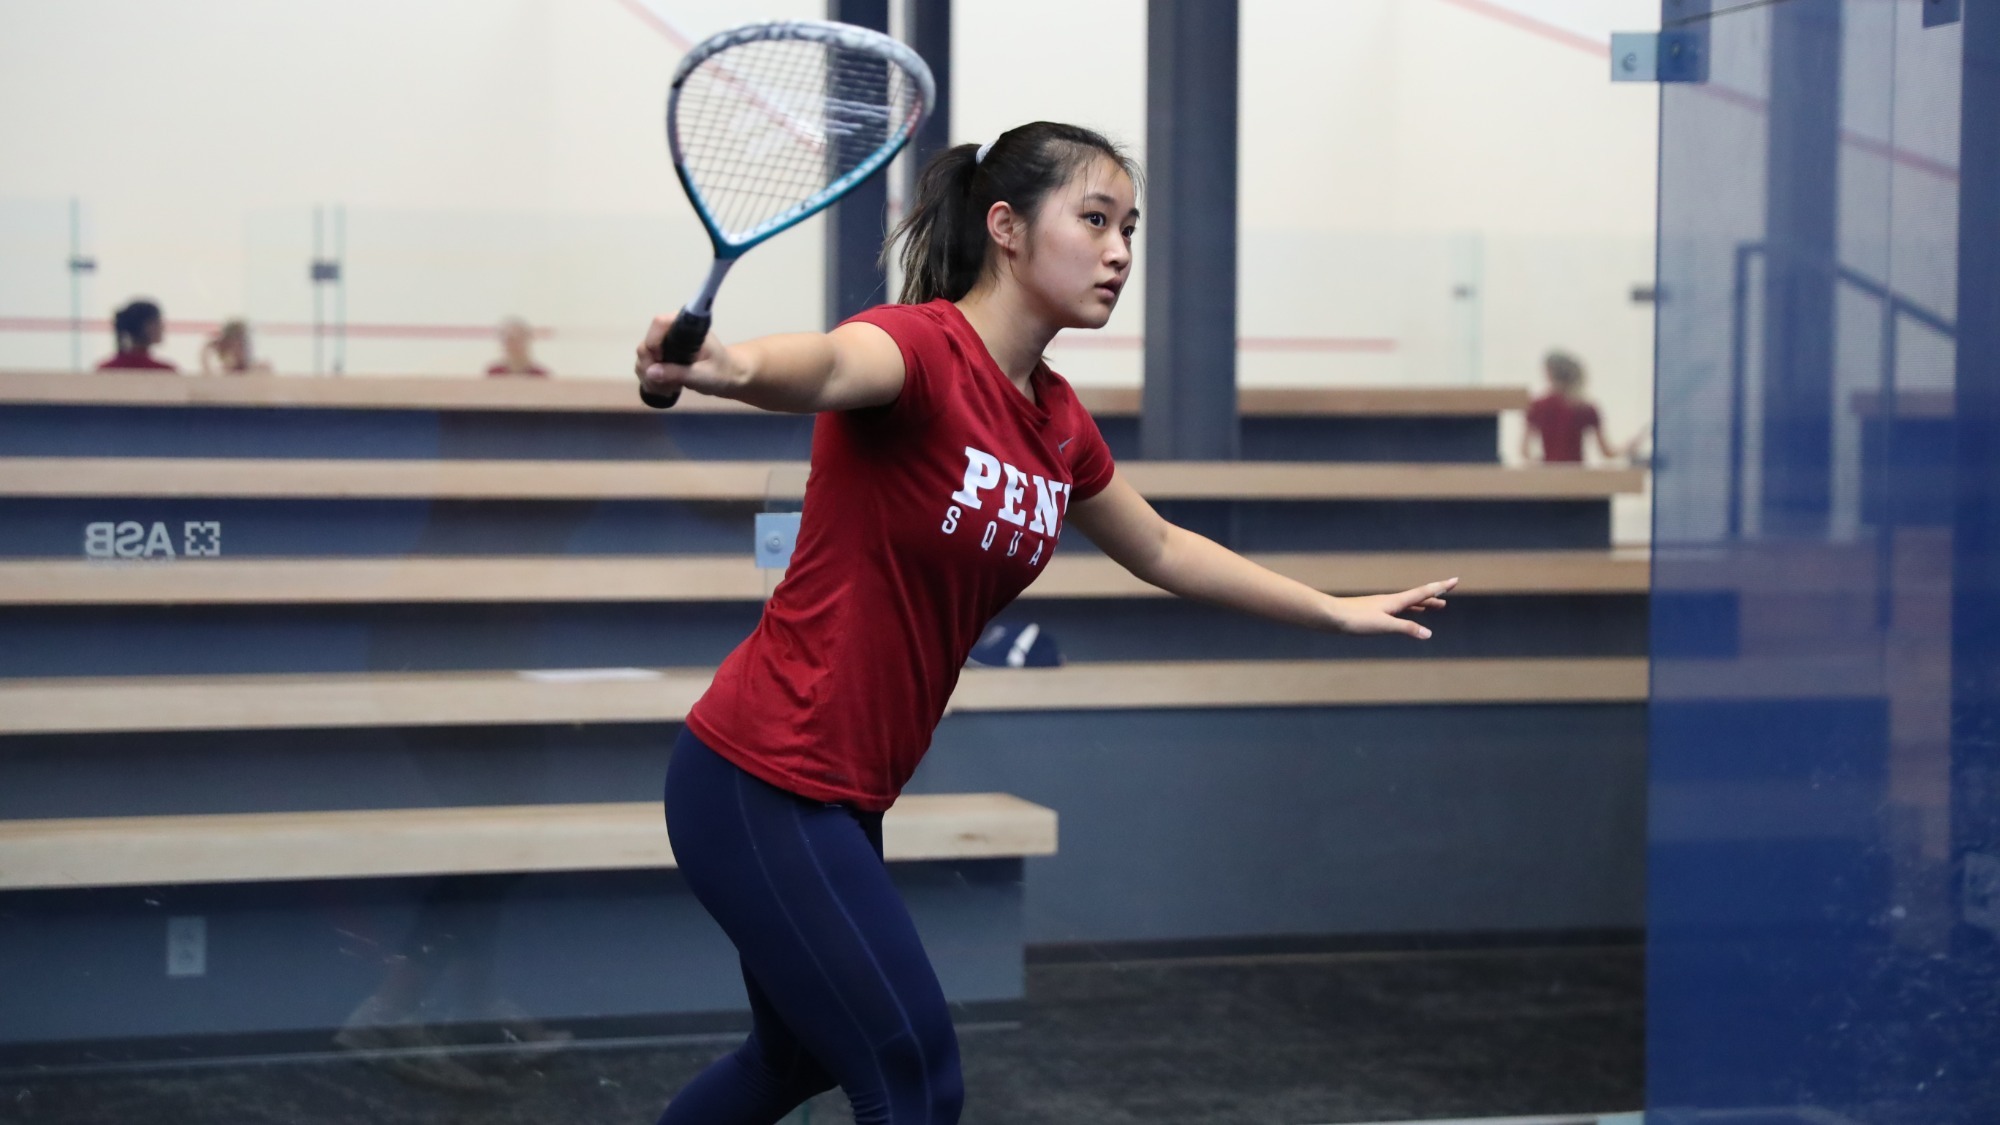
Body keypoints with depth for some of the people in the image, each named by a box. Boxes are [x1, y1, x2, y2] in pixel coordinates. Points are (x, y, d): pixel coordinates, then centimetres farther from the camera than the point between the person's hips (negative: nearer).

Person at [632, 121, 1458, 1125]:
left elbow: (1161, 550, 25)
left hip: (841, 801, 9)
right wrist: (730, 367, -65)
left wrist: (1336, 612, 32)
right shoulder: (922, 347, -18)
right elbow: (831, 368, -42)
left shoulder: (1056, 422, 8)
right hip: (762, 785, -9)